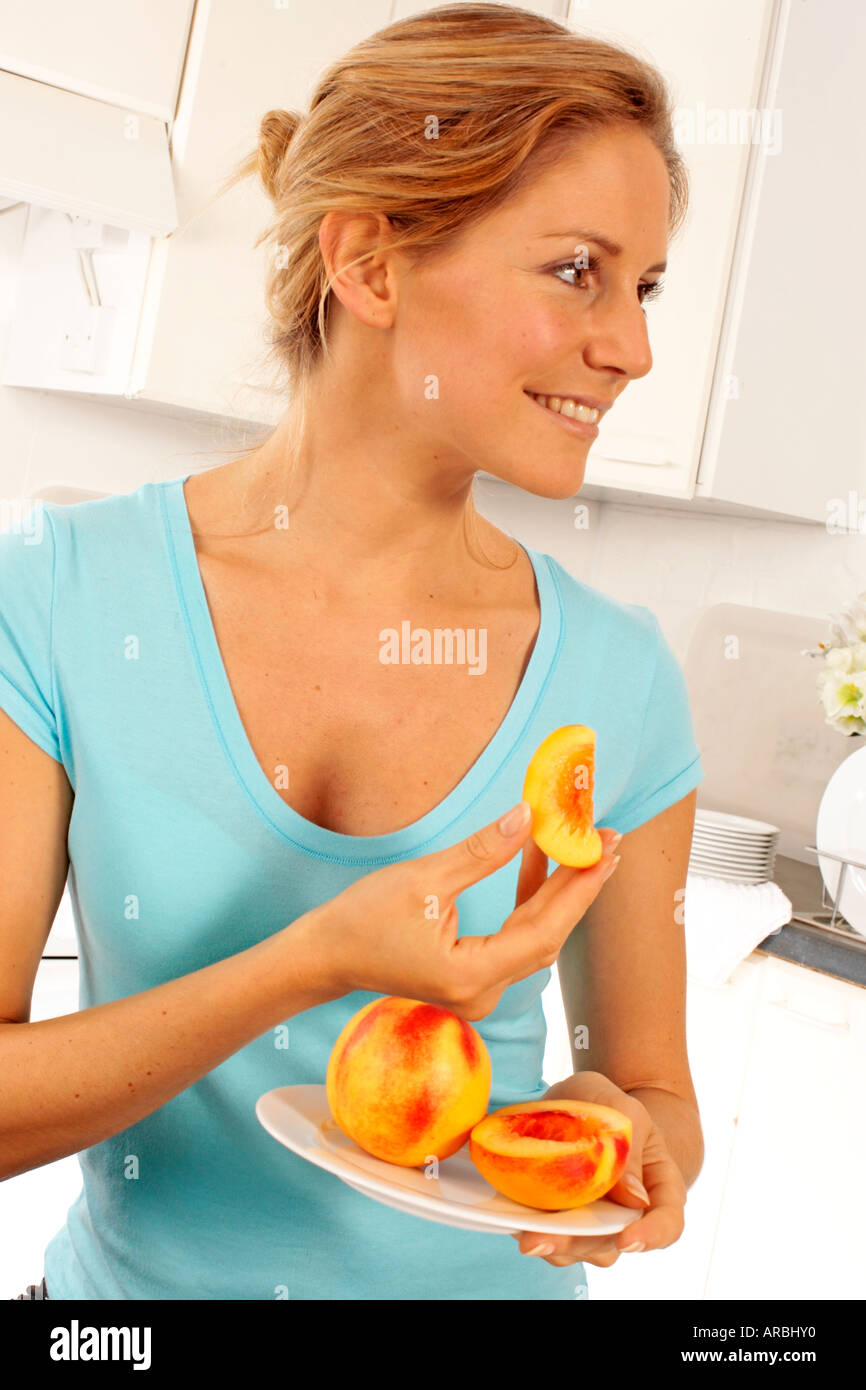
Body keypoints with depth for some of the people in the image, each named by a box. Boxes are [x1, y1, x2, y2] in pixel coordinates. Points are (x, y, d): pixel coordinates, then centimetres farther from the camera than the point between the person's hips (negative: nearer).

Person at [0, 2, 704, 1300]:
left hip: (483, 1273, 2)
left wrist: (626, 1134, -23)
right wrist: (311, 968, -30)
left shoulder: (618, 675, -14)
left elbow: (654, 1081, -1)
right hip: (138, 1273, -1)